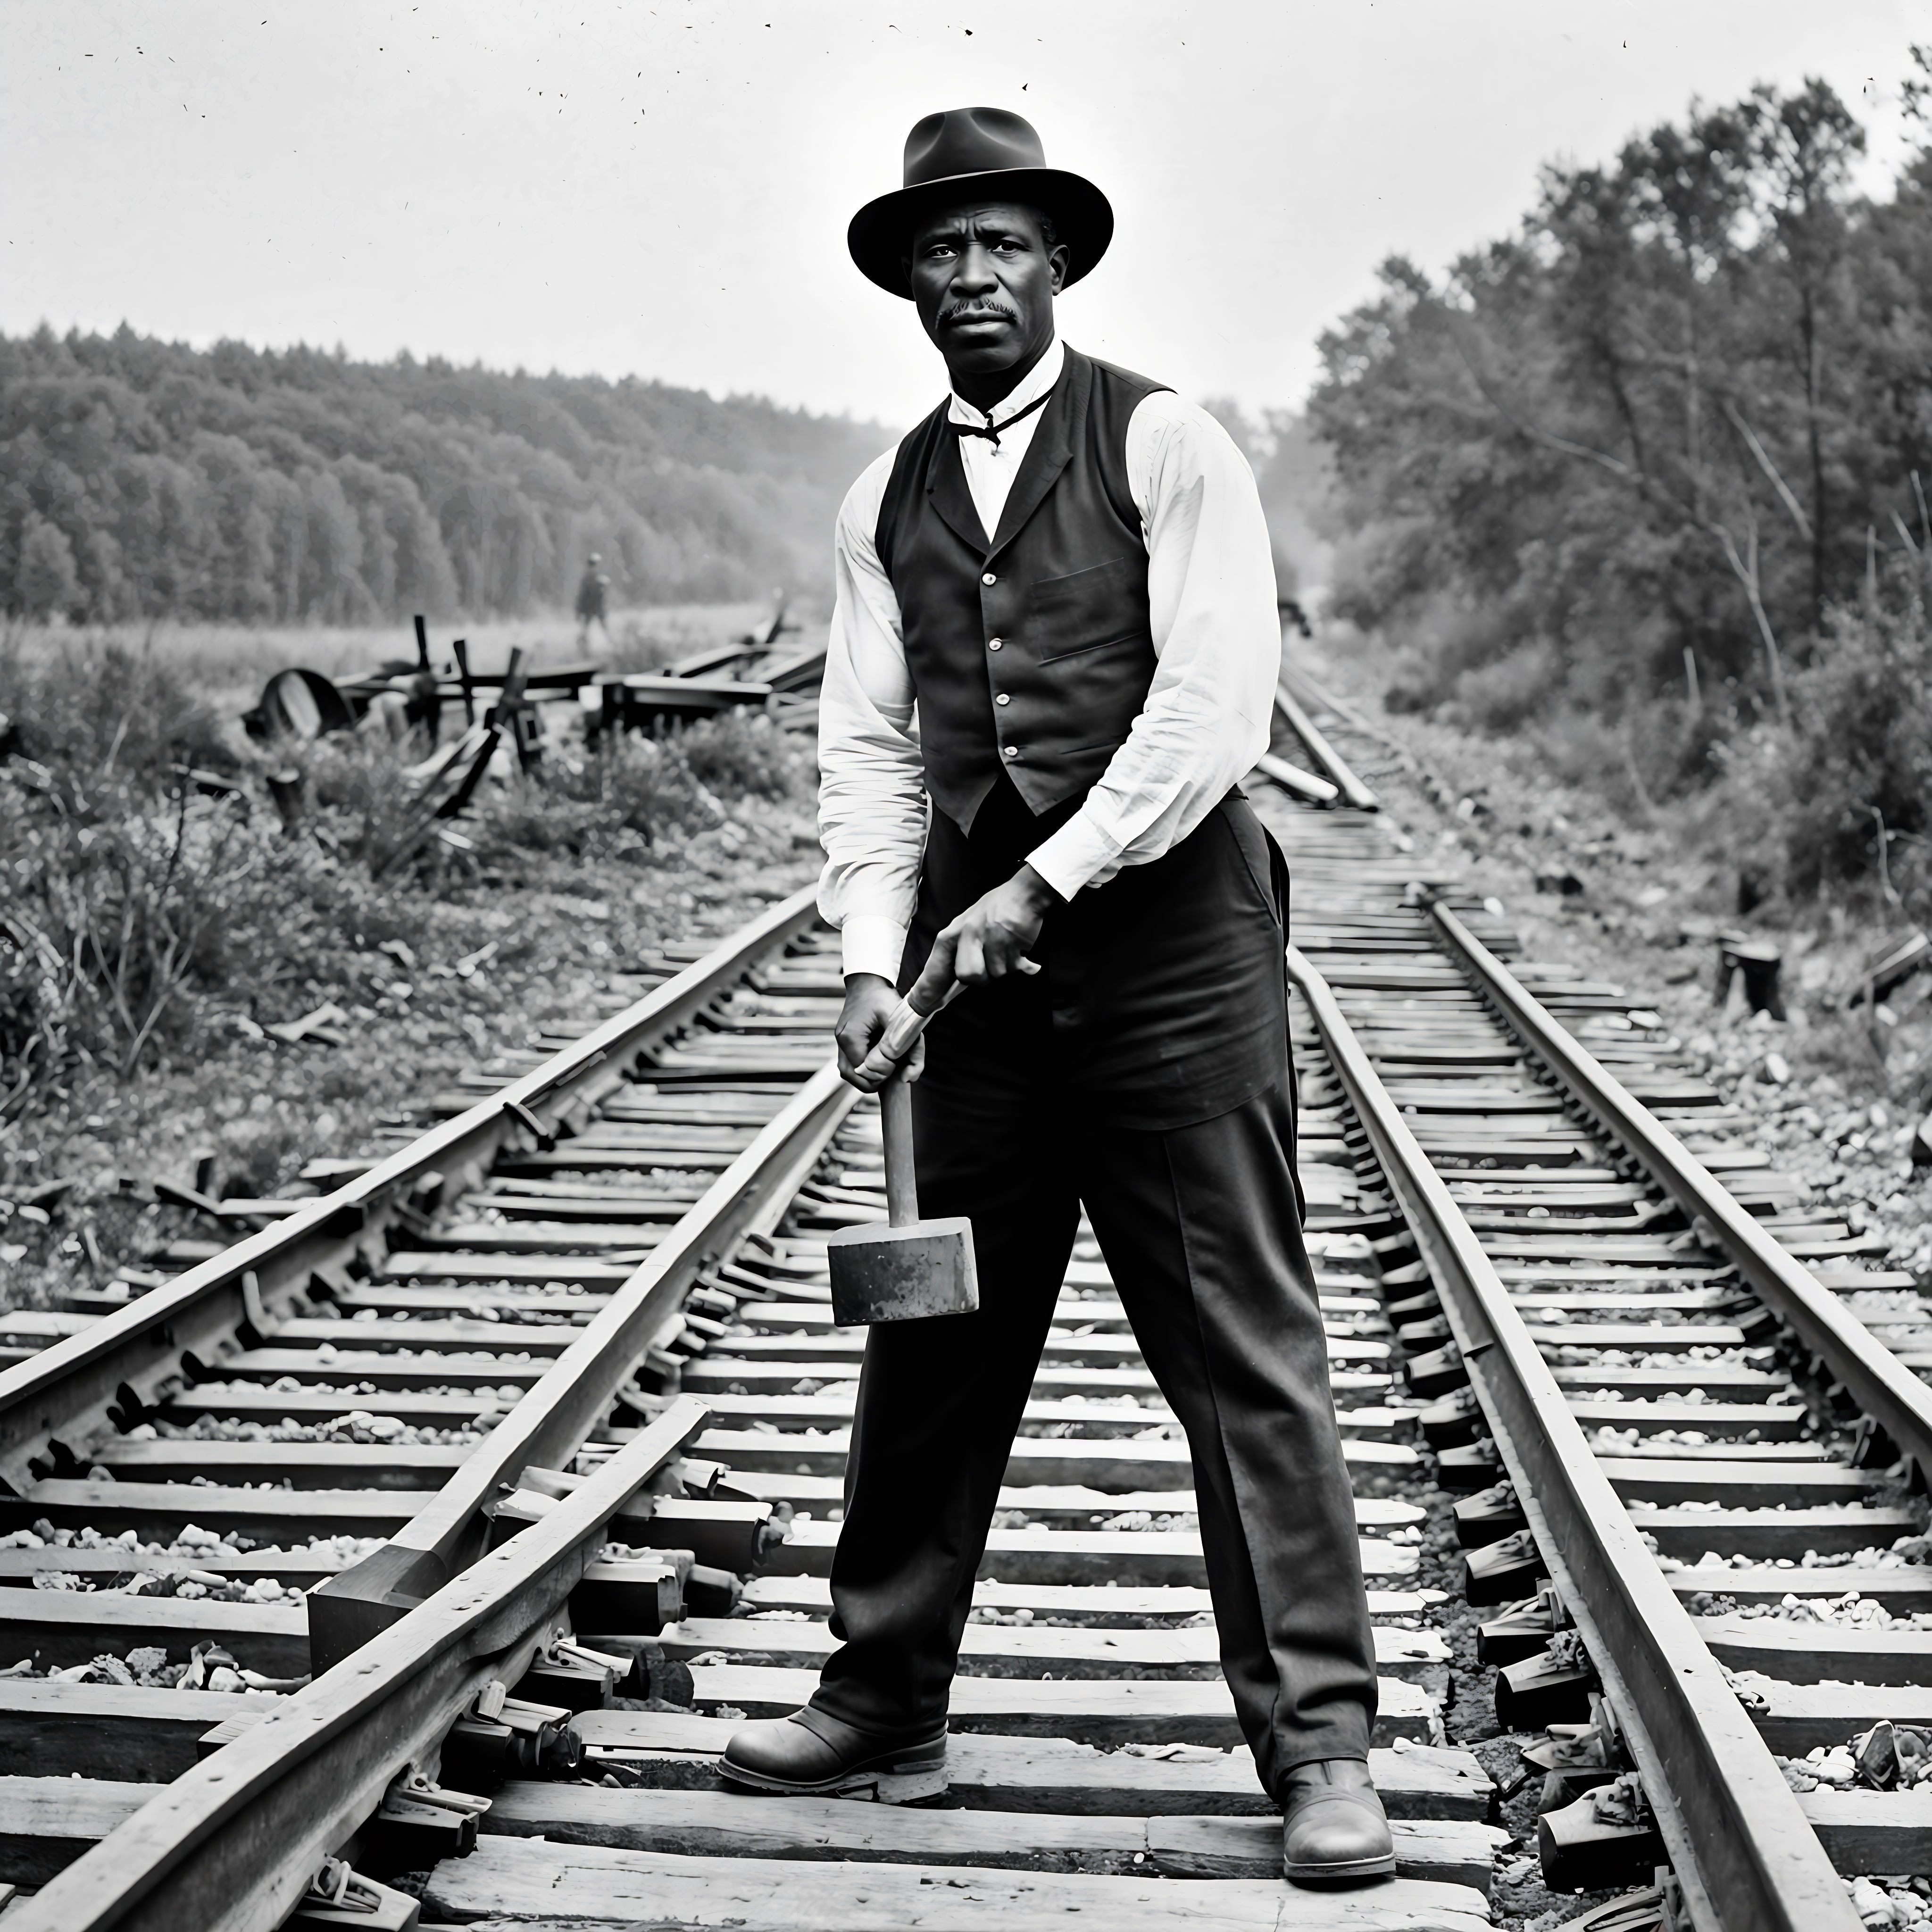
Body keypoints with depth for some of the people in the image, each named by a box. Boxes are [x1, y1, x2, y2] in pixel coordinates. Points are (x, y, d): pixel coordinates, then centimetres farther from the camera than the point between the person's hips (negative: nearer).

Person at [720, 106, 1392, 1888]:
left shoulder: (1166, 447, -1)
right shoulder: (884, 505, 13)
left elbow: (1217, 702, -11)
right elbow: (869, 746, 10)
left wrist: (1044, 882, -16)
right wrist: (872, 955, -4)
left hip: (1173, 946, -4)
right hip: (981, 962, 5)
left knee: (1247, 1351, -2)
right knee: (931, 1345, 9)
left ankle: (1320, 1743, 6)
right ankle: (882, 1708, 23)